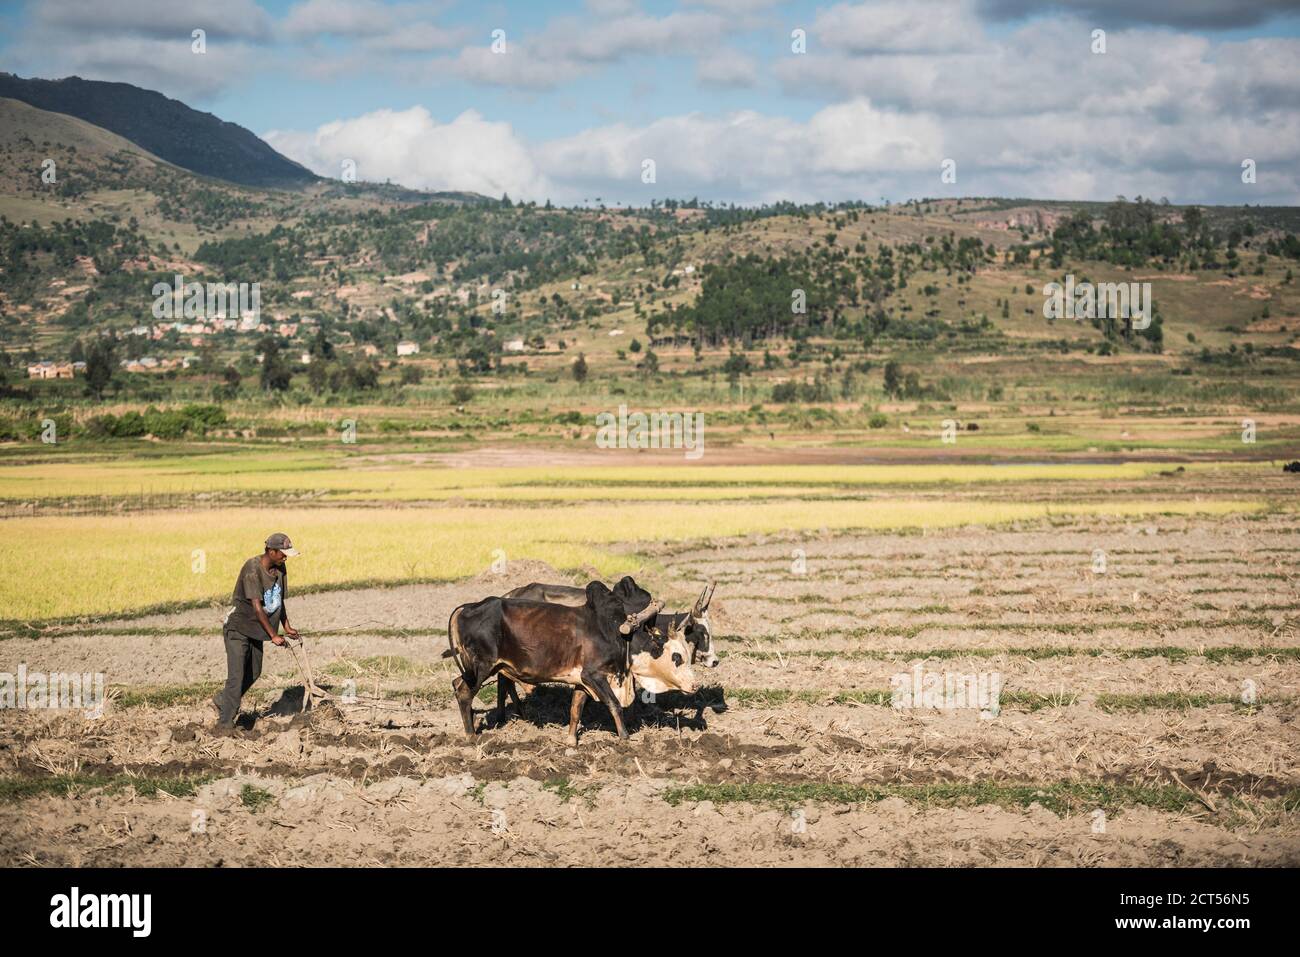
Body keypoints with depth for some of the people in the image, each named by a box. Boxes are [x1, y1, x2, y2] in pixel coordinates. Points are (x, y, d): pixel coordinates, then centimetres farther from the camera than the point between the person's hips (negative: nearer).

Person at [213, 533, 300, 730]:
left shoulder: (279, 569, 0)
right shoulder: (253, 569, -26)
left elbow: (280, 600, 12)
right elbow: (257, 607, -27)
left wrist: (287, 627, 8)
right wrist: (273, 635, -25)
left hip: (255, 629, 8)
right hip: (238, 627, -8)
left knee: (254, 672, 15)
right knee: (236, 676, -9)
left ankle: (222, 701, 35)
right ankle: (225, 723, -3)